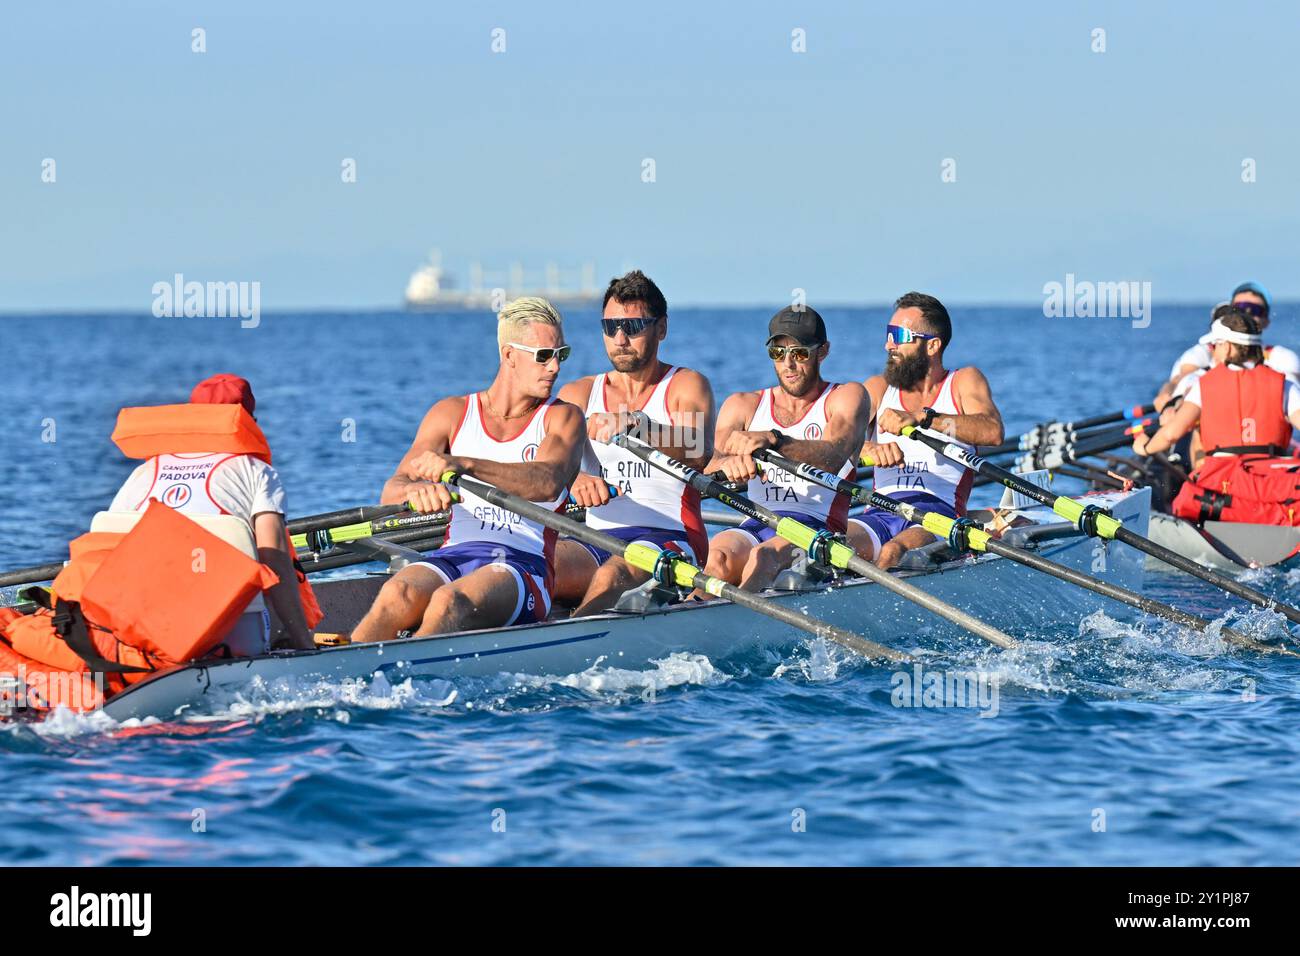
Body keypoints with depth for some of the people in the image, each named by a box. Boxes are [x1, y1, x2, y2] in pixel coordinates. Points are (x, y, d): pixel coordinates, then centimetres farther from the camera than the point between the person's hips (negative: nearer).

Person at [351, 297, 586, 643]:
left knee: (450, 602, -36)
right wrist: (415, 490, -24)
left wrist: (465, 466, -31)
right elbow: (391, 493, 3)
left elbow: (548, 483, -16)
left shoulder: (562, 417, 8)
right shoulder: (452, 413, 15)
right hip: (453, 557, 3)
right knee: (399, 594, -33)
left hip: (523, 563, -3)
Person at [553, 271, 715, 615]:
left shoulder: (686, 386, 6)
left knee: (613, 574, -38)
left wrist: (637, 425, -34)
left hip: (668, 539, -4)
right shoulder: (579, 394, 18)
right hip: (594, 540, 4)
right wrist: (575, 479, -25)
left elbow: (698, 453, -15)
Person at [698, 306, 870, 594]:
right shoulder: (744, 406, 20)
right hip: (754, 527, 3)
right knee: (720, 554, -33)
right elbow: (709, 471, 2)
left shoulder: (846, 397, 9)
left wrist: (772, 440, -33)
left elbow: (831, 458, -14)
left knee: (764, 556, -37)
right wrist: (727, 464, -26)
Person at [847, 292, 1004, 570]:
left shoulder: (963, 382, 11)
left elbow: (992, 432, -11)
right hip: (880, 513, 3)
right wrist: (869, 448, -23)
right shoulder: (879, 388, 21)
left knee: (894, 552, -37)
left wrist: (921, 418, -23)